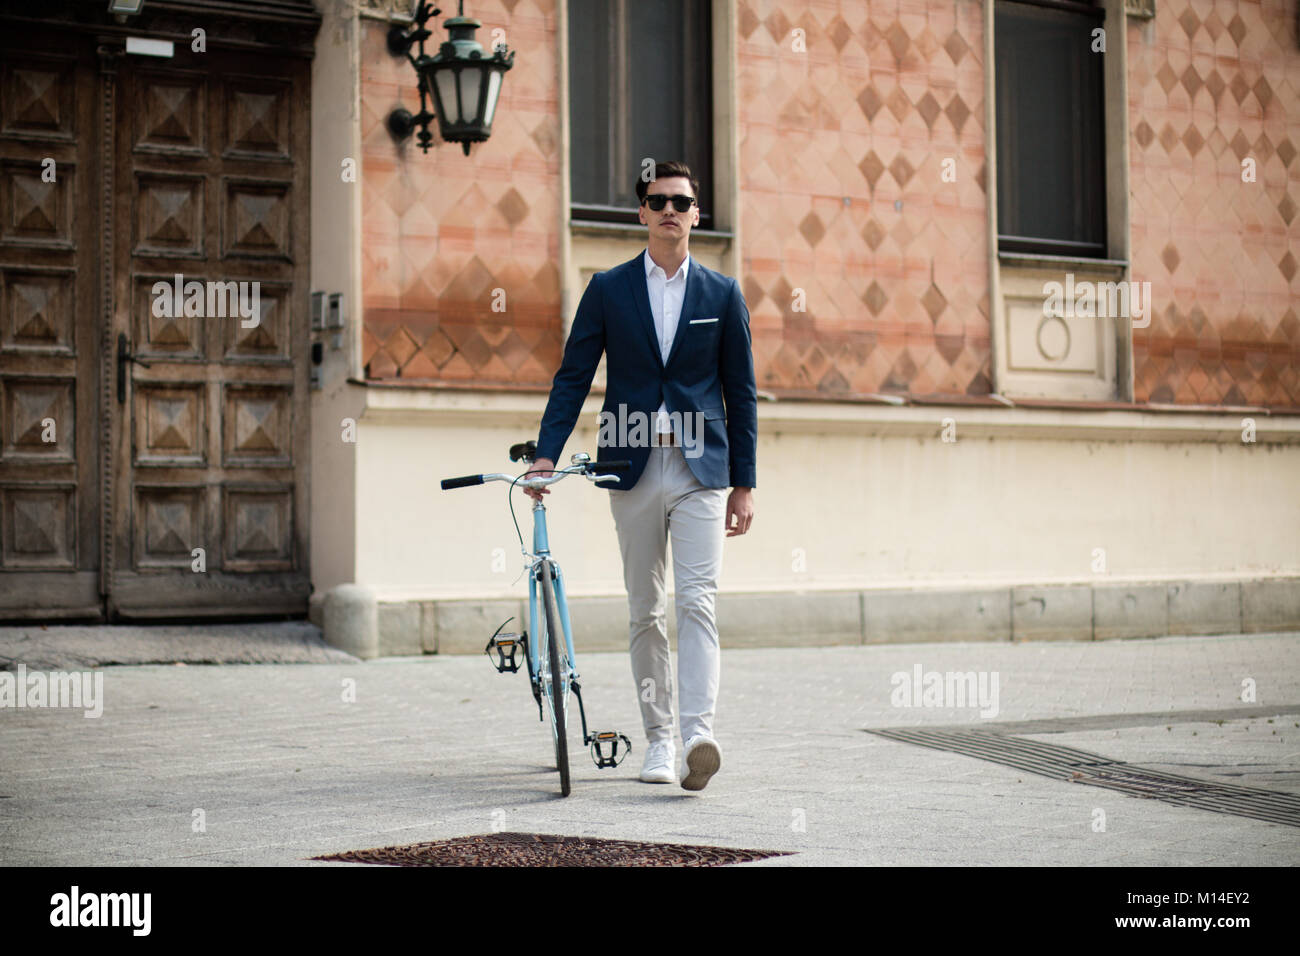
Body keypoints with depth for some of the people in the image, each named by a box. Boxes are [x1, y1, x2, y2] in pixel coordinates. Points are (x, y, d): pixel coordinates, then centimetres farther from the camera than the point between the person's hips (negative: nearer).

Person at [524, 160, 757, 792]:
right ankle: (658, 739, 14)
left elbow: (741, 393, 8)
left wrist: (744, 484, 5)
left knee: (696, 602, -13)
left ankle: (698, 734, -20)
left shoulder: (722, 294, 7)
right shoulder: (608, 289, 7)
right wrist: (546, 453, -7)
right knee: (644, 612, 6)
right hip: (632, 468, 1)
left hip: (700, 470, -1)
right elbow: (573, 376, 5)